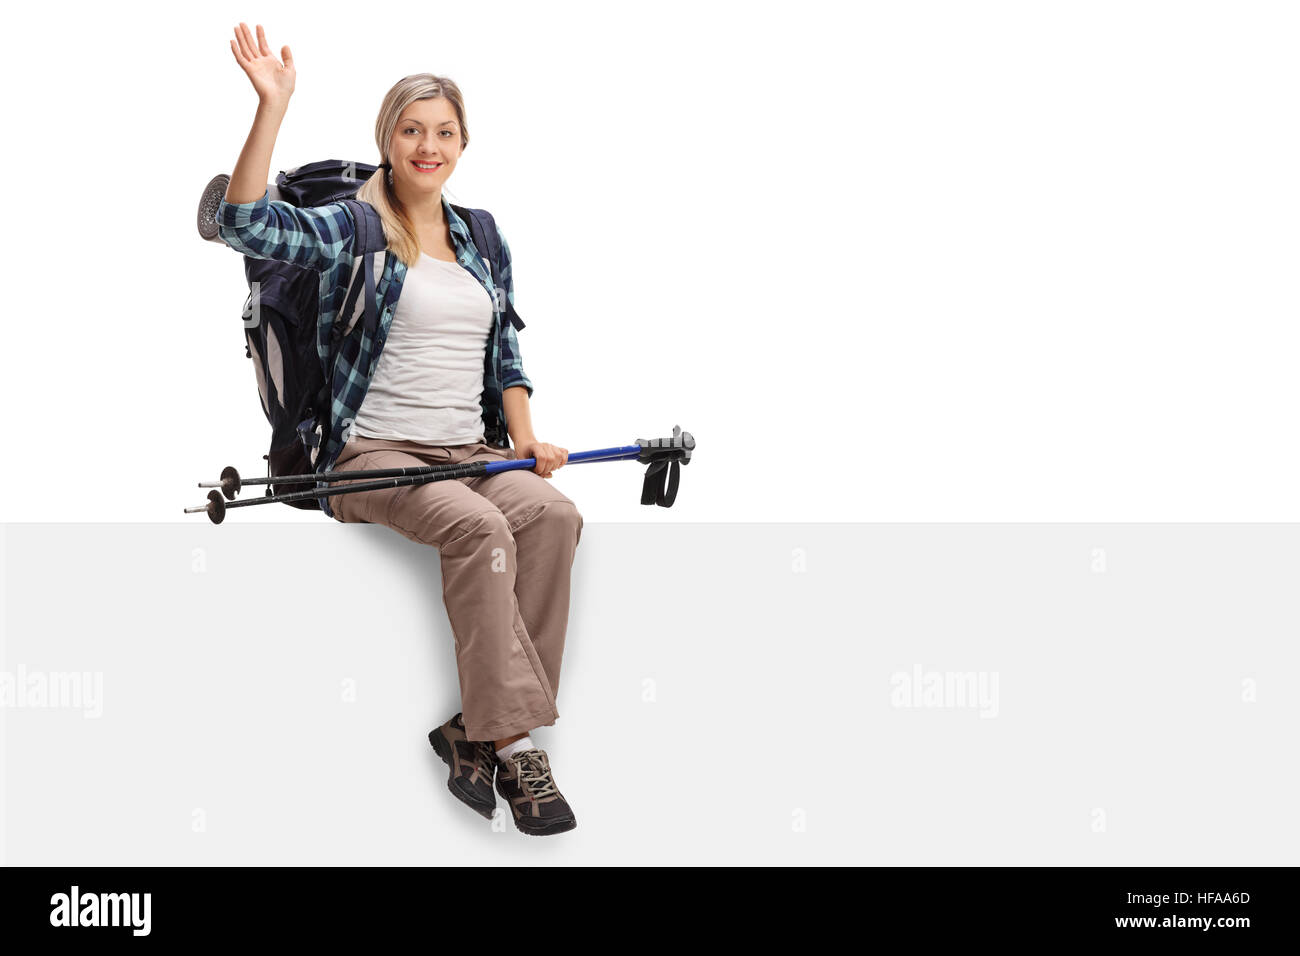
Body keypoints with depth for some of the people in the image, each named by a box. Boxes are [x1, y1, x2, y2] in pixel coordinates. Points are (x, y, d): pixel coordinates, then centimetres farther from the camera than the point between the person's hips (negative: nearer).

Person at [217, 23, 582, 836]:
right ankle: (512, 743, -31)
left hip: (471, 453, 5)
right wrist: (273, 106, -20)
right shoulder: (349, 230, 5)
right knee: (480, 528, -34)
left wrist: (524, 438, 6)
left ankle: (474, 730, -26)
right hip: (374, 455, -4)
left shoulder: (482, 237, 20)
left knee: (553, 515, -28)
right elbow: (245, 223, -13)